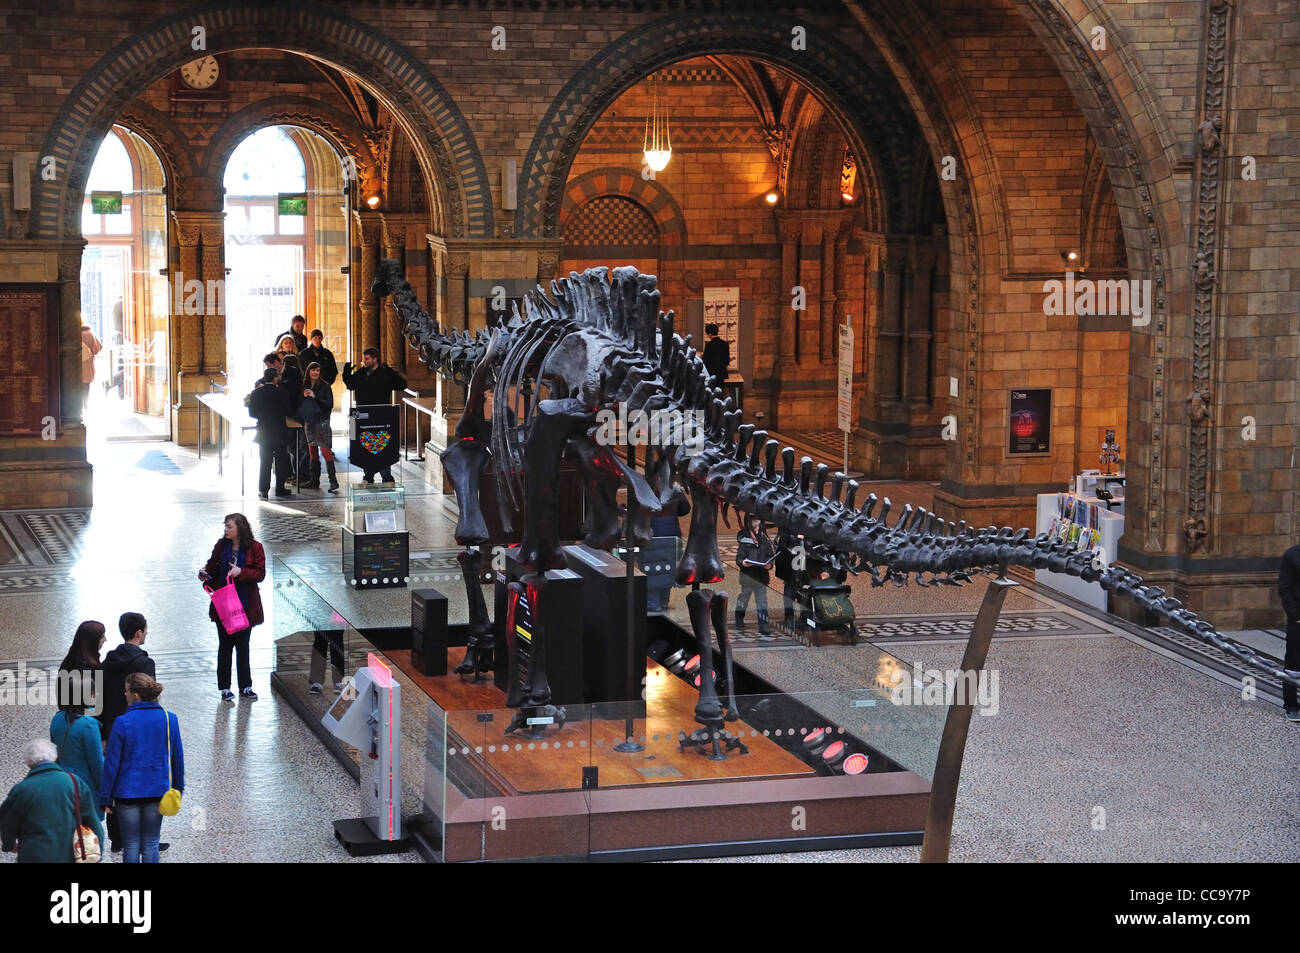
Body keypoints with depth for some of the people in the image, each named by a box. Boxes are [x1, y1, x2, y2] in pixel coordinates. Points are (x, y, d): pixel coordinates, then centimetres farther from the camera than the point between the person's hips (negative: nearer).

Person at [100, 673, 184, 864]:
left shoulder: (122, 723, -15)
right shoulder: (170, 720, -4)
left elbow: (112, 764, -10)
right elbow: (178, 758, 5)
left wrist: (105, 798, -1)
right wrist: (178, 789, 18)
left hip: (128, 792, -3)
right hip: (157, 791, 3)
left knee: (131, 846, 8)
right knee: (151, 845, 13)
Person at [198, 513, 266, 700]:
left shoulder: (254, 548, -7)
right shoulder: (222, 545, 0)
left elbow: (260, 573, -10)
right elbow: (213, 566, 9)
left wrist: (241, 572, -23)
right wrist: (205, 573, -12)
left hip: (245, 604, -1)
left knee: (243, 646, 10)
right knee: (225, 645, 6)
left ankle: (245, 686, 20)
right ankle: (224, 687, 14)